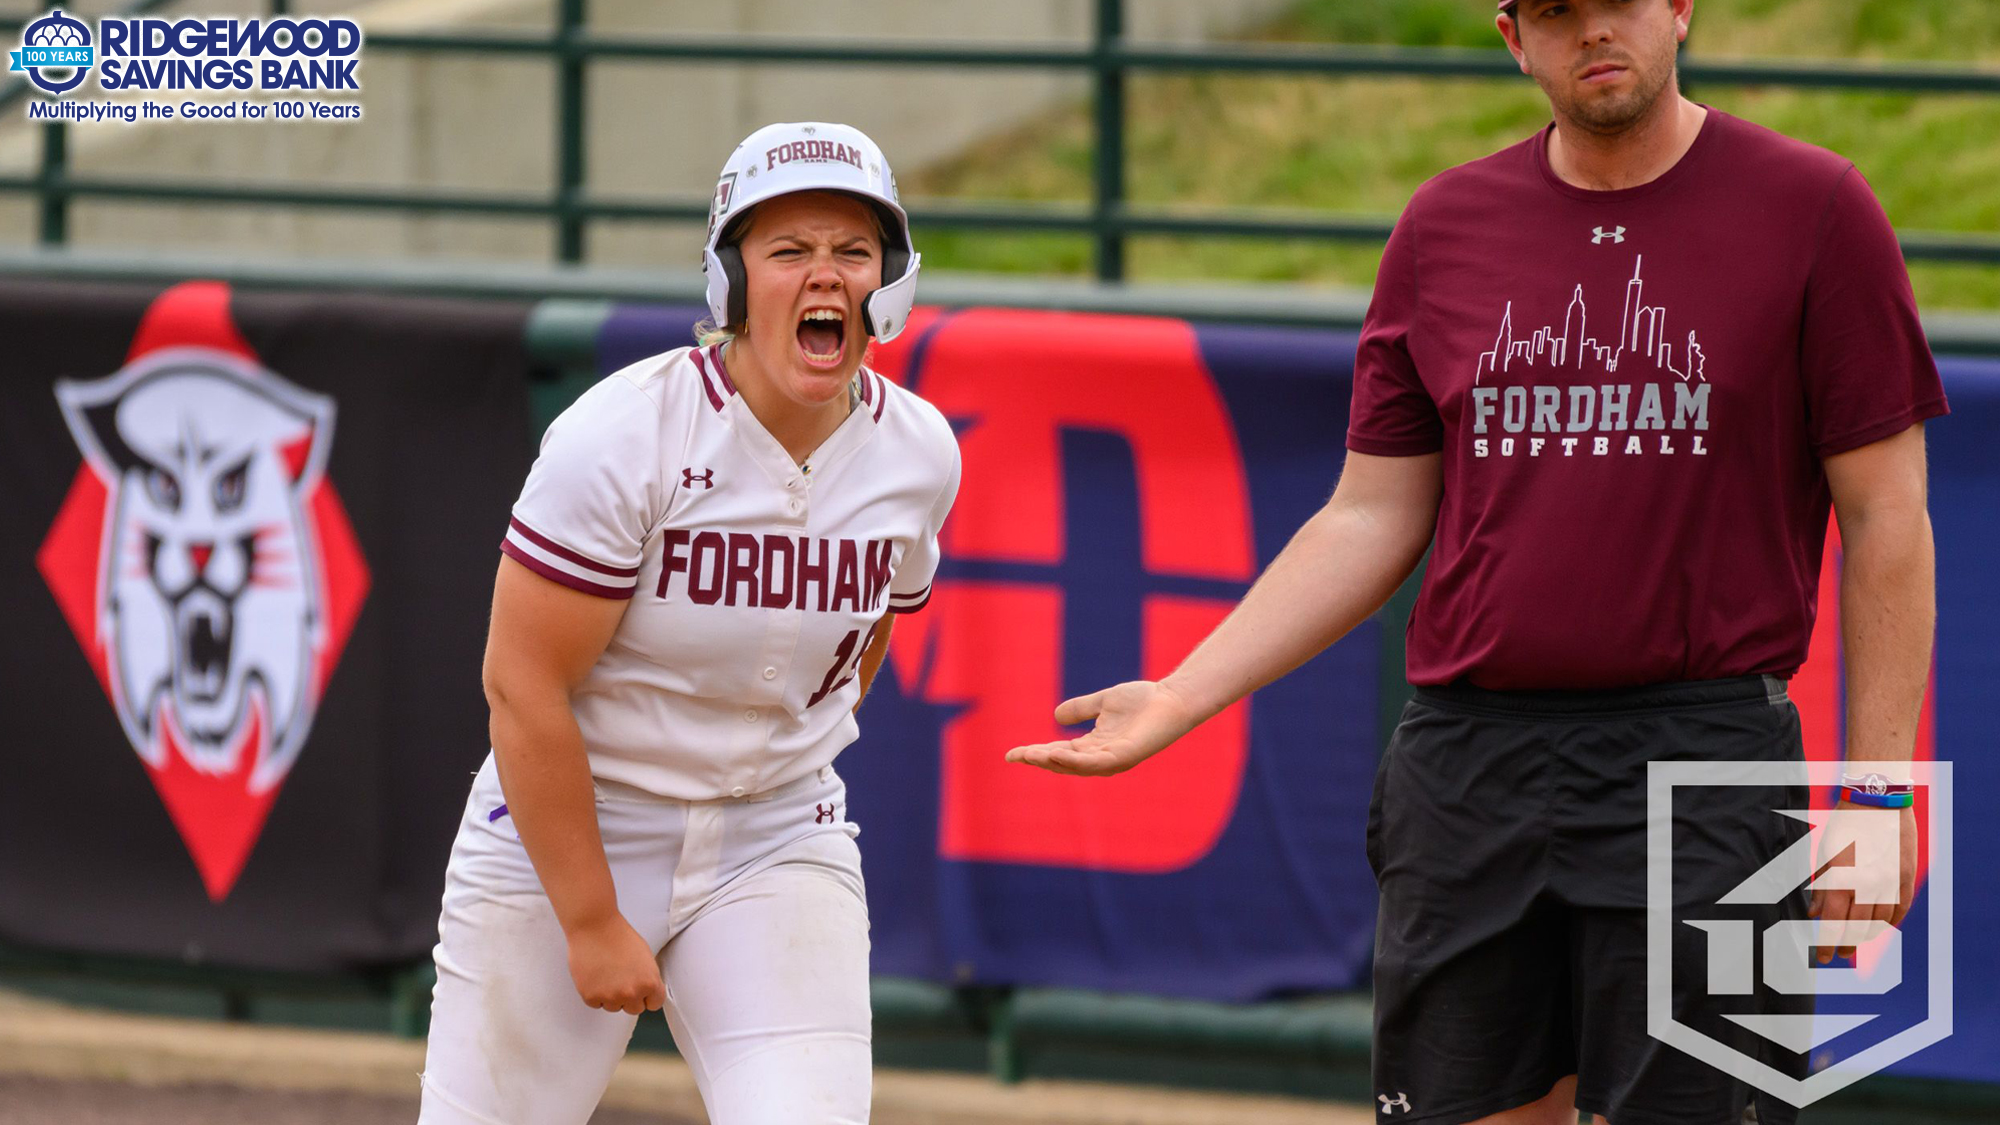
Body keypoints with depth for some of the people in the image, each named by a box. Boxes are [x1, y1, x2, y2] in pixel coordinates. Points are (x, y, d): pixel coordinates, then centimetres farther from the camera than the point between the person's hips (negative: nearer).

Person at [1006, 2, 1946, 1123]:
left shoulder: (1814, 208, -1)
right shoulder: (1445, 227, 11)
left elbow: (1887, 515, 0)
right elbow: (1371, 521, 15)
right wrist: (1180, 697, 6)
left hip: (1701, 769, -4)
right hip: (1467, 767, 4)